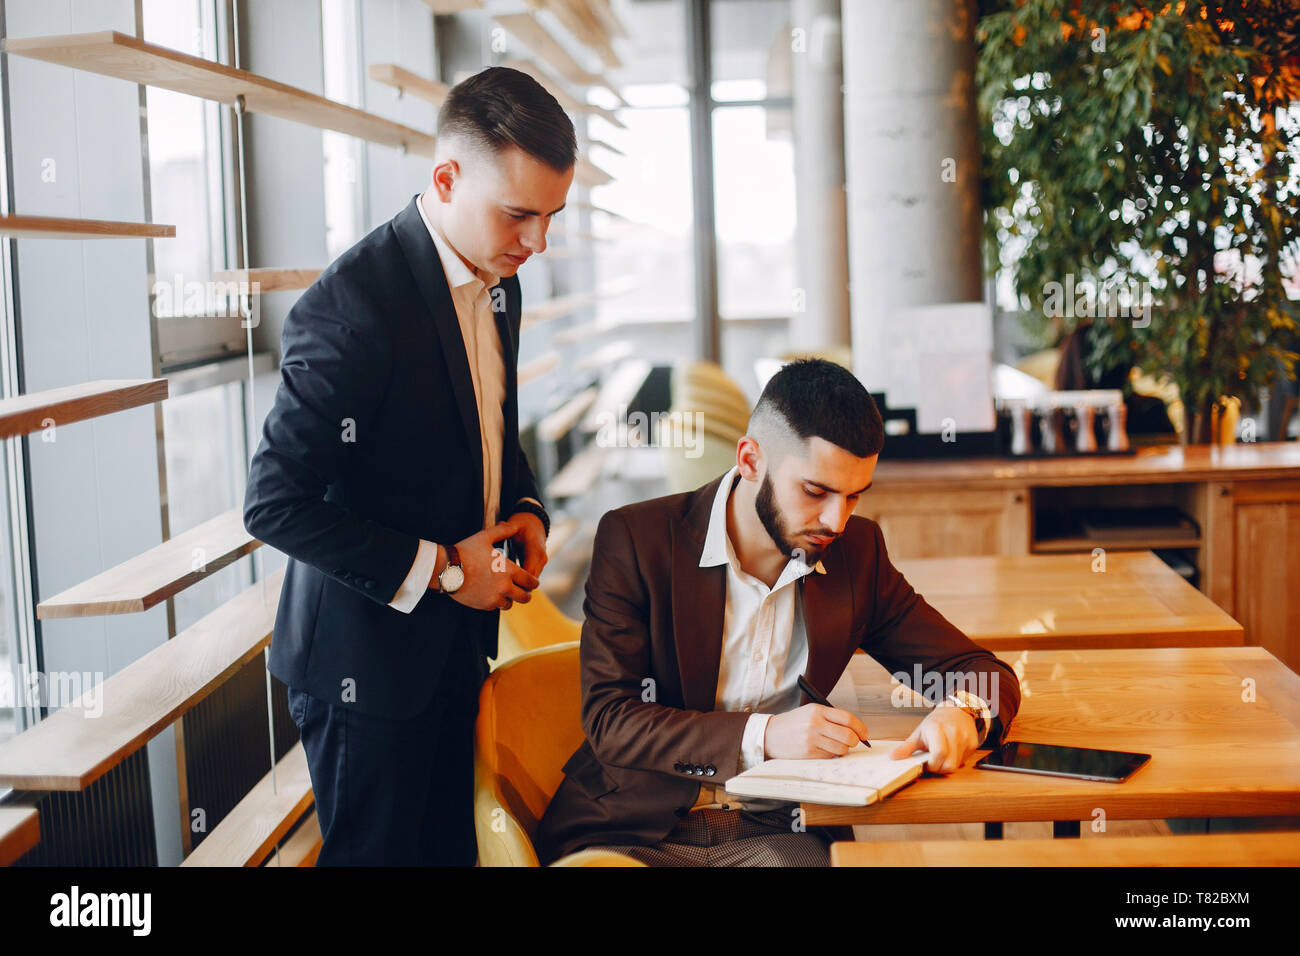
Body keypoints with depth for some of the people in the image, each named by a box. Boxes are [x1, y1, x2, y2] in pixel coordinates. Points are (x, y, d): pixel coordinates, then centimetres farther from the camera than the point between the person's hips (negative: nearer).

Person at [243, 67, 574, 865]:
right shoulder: (352, 304, -25)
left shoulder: (497, 283, 4)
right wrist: (441, 569, -20)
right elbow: (275, 504, -24)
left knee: (453, 845, 16)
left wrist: (525, 512, 1)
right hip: (367, 660, -7)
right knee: (377, 850, 9)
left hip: (458, 643, 8)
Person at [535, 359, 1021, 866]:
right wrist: (762, 735, -25)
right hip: (635, 829, -3)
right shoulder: (635, 538, -6)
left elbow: (985, 671, 10)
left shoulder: (856, 551, 6)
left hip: (775, 832, 3)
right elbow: (609, 721, -12)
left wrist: (963, 711, -15)